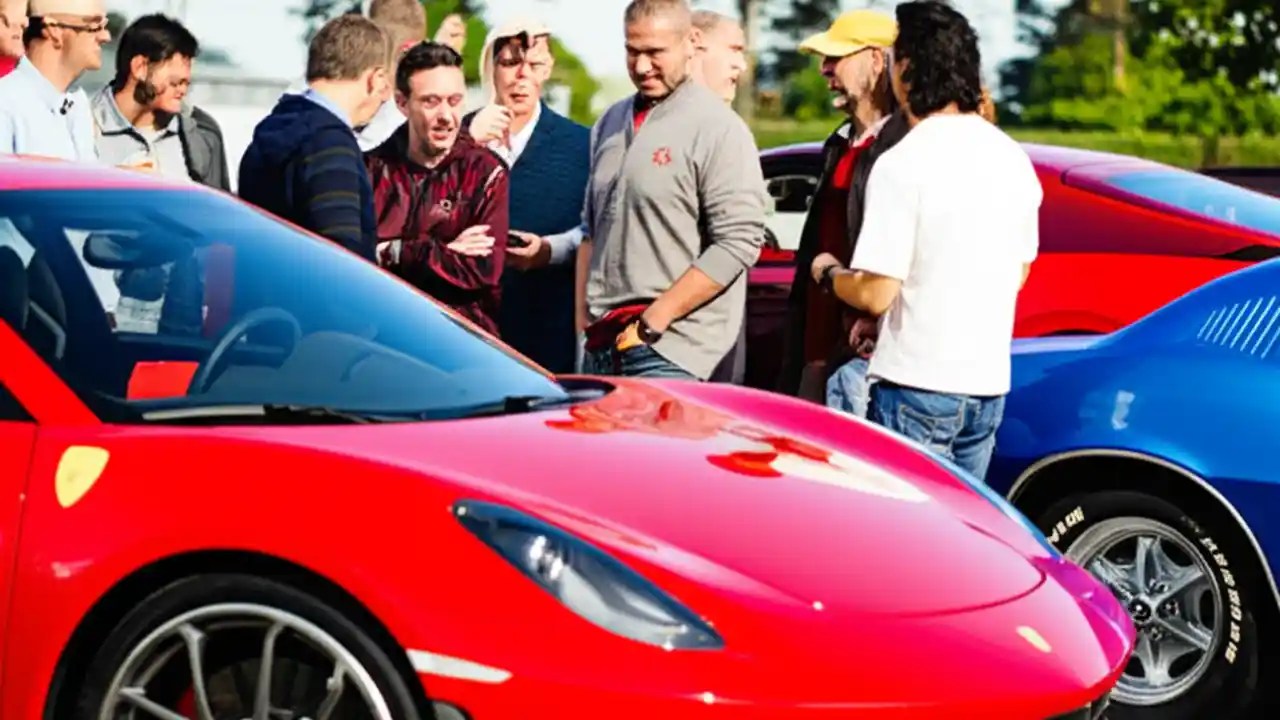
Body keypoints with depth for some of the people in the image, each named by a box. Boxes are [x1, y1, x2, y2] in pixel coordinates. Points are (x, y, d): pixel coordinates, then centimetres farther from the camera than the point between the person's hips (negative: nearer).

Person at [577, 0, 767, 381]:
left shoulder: (717, 129, -7)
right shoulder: (610, 124, 16)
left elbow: (738, 243, -14)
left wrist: (654, 320, -15)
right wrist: (584, 313, 11)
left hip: (670, 352, -7)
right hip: (601, 345, 7)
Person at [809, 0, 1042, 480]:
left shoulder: (903, 164, -16)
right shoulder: (1012, 158, 8)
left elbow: (875, 294, -16)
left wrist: (828, 273, 3)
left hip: (918, 385, -7)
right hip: (989, 382, 7)